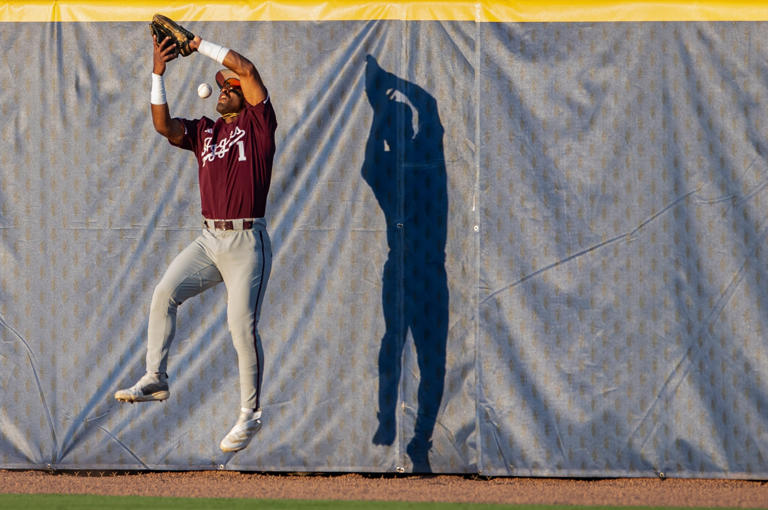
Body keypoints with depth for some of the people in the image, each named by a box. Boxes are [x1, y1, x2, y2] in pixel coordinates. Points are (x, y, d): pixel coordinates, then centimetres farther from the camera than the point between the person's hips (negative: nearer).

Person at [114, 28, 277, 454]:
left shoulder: (258, 124, 0)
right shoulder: (203, 131, 17)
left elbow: (246, 68, -9)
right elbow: (164, 125, 3)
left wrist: (201, 45, -2)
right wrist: (157, 75, -6)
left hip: (246, 242, -6)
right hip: (209, 240, 6)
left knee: (242, 325, -9)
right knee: (165, 293, -11)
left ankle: (249, 414, 0)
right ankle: (155, 378, -4)